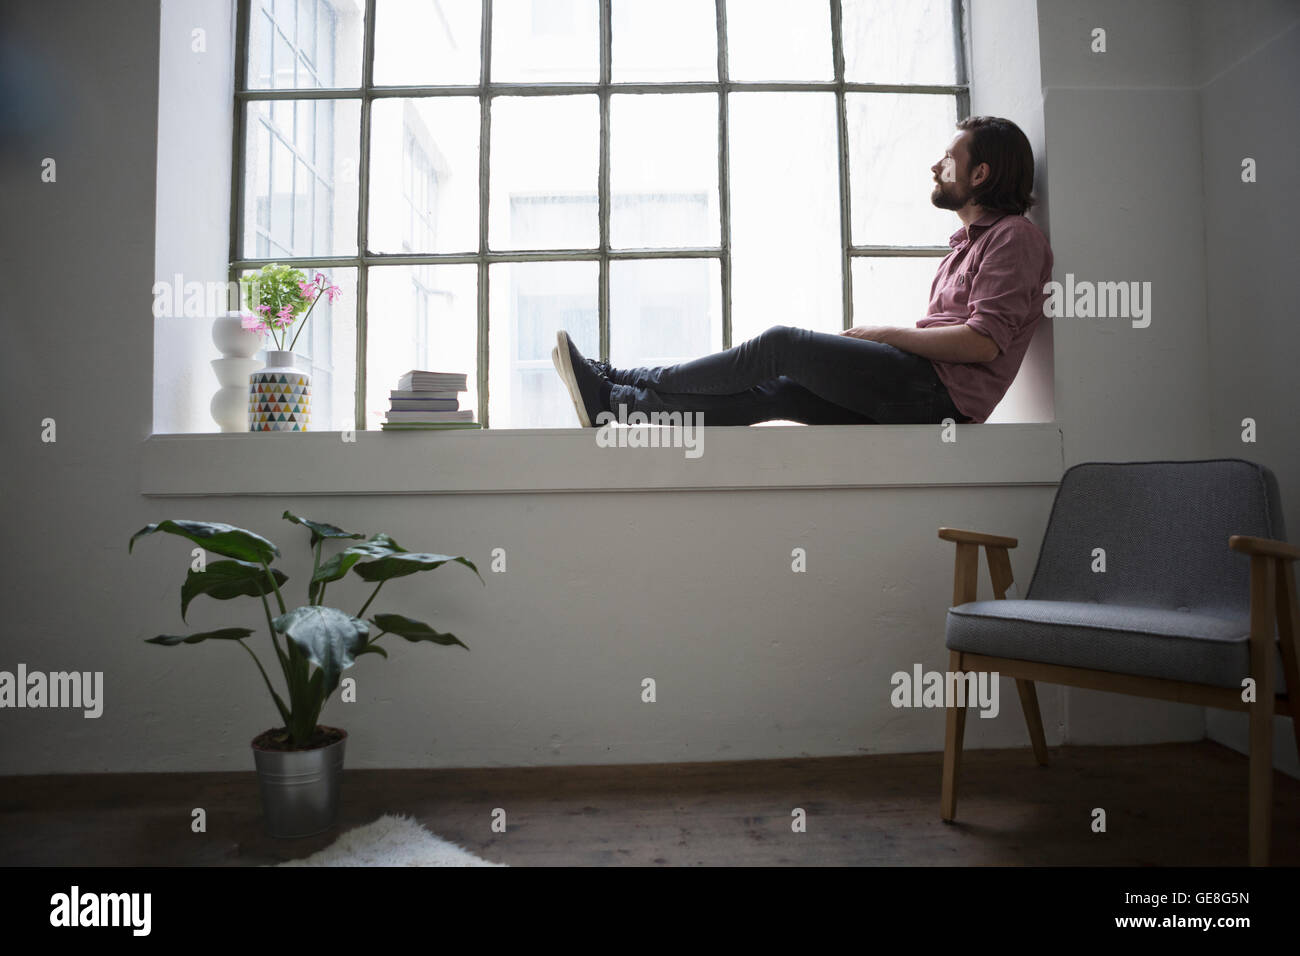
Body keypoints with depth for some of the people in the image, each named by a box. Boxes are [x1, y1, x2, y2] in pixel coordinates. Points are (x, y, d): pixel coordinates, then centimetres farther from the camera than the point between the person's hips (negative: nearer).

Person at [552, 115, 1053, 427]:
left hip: (937, 391, -8)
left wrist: (888, 335, -8)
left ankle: (620, 381, -10)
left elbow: (983, 341, -14)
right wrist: (871, 348, 9)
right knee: (773, 391, -5)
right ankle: (614, 405, -10)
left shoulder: (1014, 236, -1)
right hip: (913, 396, 8)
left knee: (782, 343, -16)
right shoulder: (969, 241, 29)